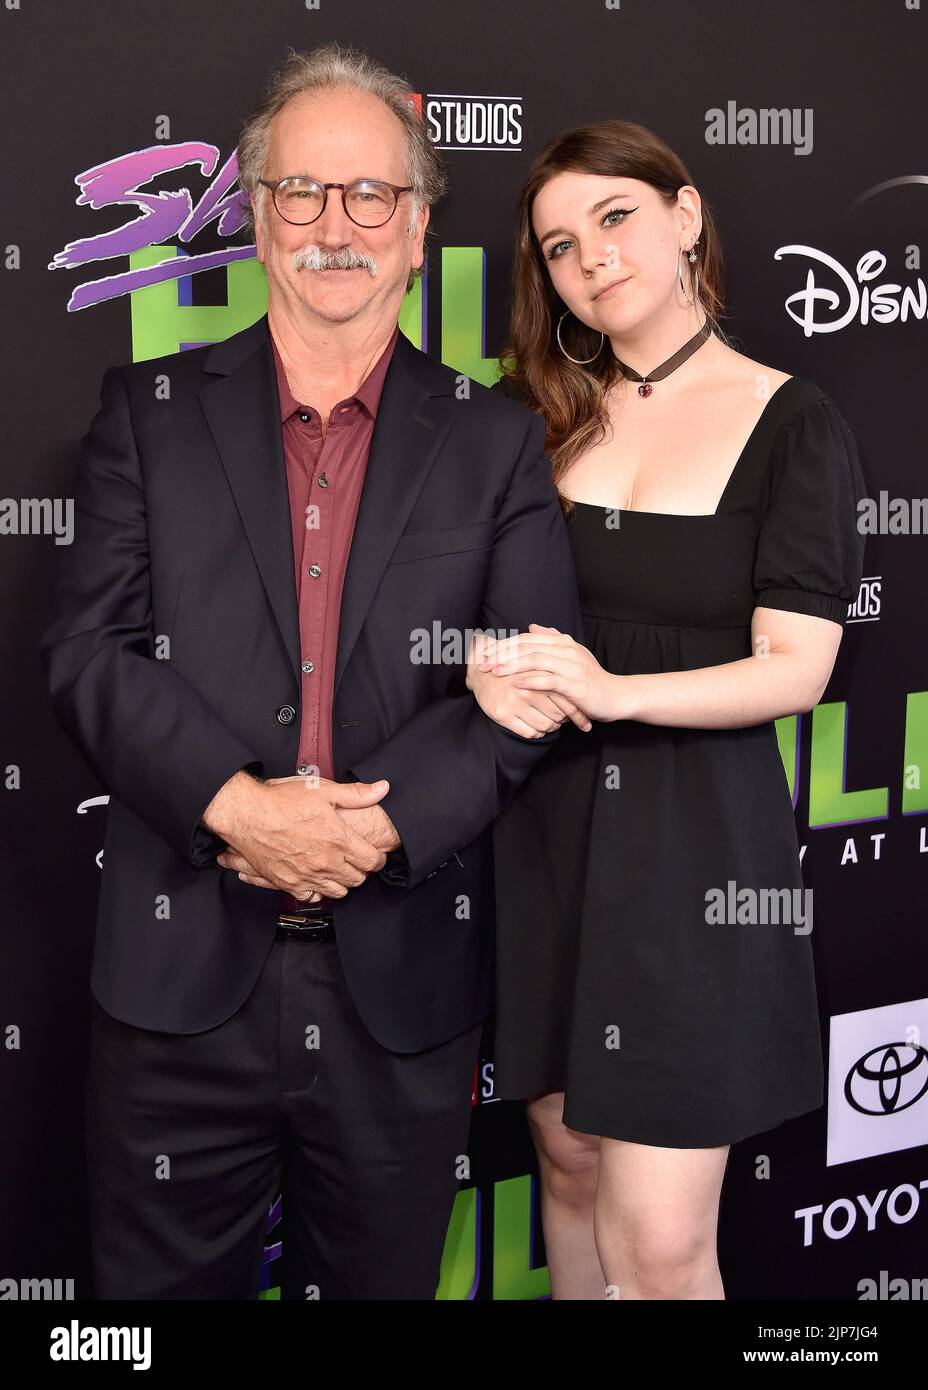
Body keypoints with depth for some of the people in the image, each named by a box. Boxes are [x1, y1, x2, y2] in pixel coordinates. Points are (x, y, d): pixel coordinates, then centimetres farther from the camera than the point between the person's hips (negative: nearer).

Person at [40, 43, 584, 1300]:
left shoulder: (496, 443, 4)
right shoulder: (150, 410, 5)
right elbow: (88, 650, -4)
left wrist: (381, 825, -17)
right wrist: (235, 803, -18)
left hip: (405, 990, 1)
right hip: (182, 972, 0)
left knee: (378, 1280, 19)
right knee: (164, 1283, 15)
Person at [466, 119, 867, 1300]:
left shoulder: (793, 425, -3)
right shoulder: (539, 410, 8)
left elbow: (796, 670, -9)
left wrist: (611, 691, -23)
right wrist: (493, 664, -14)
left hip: (694, 835, -4)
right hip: (543, 822, 4)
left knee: (660, 1241, -3)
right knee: (567, 1160, 16)